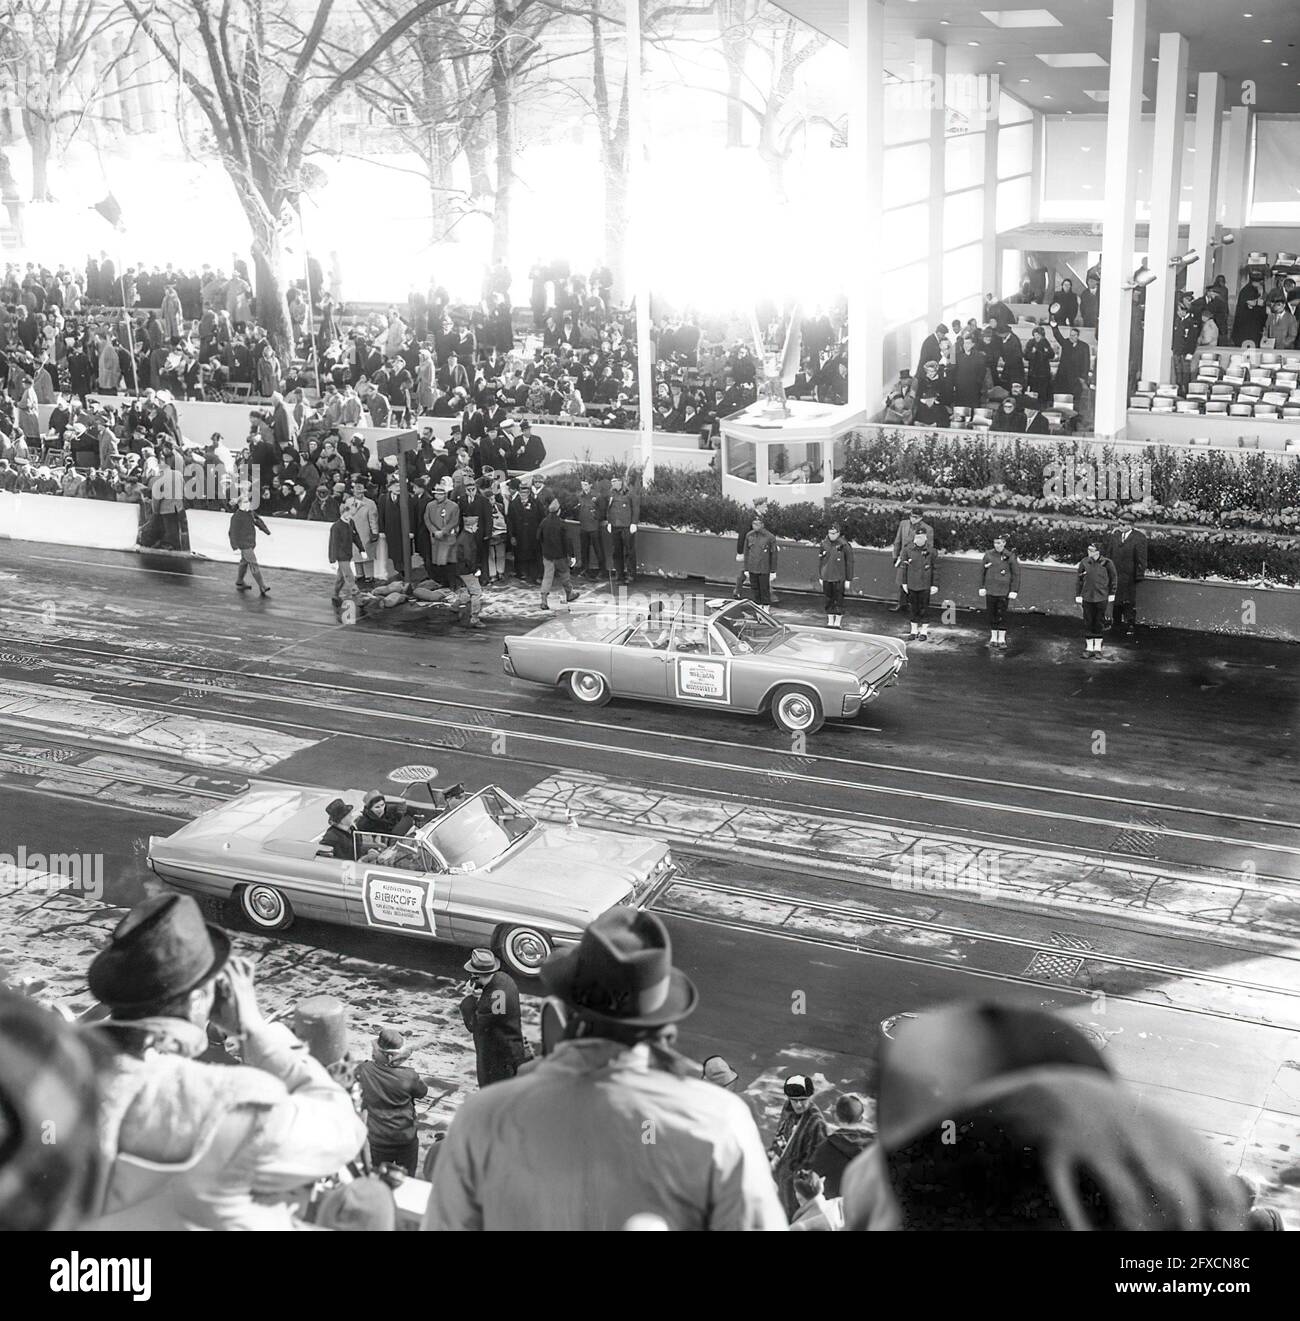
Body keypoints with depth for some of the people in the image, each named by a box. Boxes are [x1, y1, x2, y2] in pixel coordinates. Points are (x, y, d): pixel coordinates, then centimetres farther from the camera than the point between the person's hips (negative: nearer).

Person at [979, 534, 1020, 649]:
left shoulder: (1010, 556, -5)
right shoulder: (988, 555, 0)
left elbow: (1016, 574, -2)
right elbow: (982, 571, 7)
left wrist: (1014, 591, -6)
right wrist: (981, 587, 3)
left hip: (1004, 591, -2)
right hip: (990, 590, 2)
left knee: (1002, 614, 0)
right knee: (992, 614, 7)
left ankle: (1002, 639, 10)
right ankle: (993, 637, 17)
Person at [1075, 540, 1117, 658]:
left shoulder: (1106, 563, -4)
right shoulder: (1084, 563, 0)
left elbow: (1112, 580, 7)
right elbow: (1079, 581, 7)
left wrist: (1111, 596, 7)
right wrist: (1078, 597, 5)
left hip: (1101, 598, -1)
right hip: (1087, 598, 1)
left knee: (1100, 623, 6)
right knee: (1088, 623, 5)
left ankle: (1098, 648, 16)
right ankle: (1089, 648, 14)